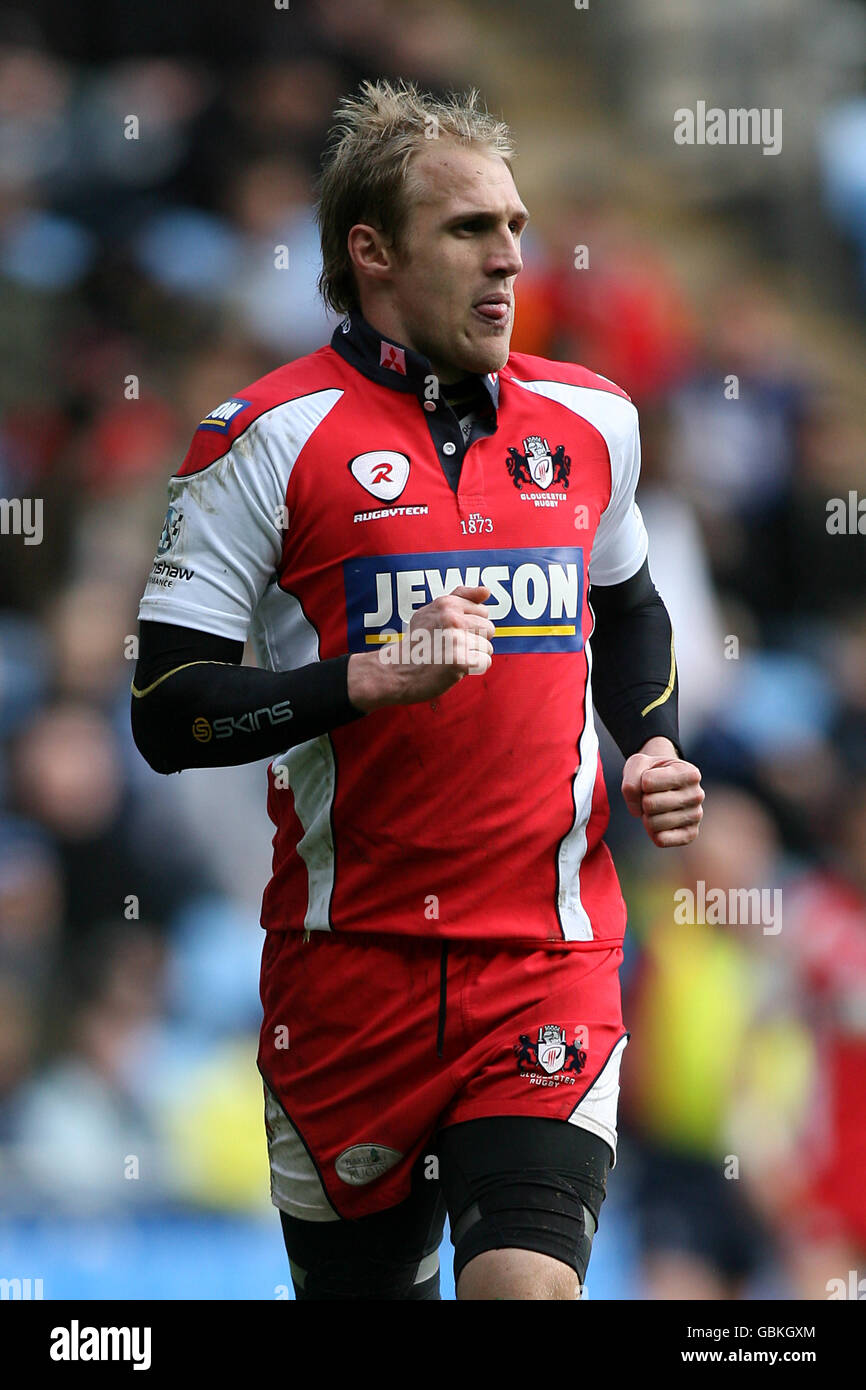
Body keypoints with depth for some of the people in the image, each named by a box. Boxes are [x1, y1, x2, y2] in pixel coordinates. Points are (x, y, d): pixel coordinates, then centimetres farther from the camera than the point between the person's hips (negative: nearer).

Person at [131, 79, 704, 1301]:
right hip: (353, 960, -2)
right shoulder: (271, 439, -6)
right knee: (358, 1281, 10)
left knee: (527, 1282, -19)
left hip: (552, 959, 2)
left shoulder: (591, 421, 9)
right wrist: (371, 677, -21)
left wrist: (655, 752, 11)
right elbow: (169, 714, -10)